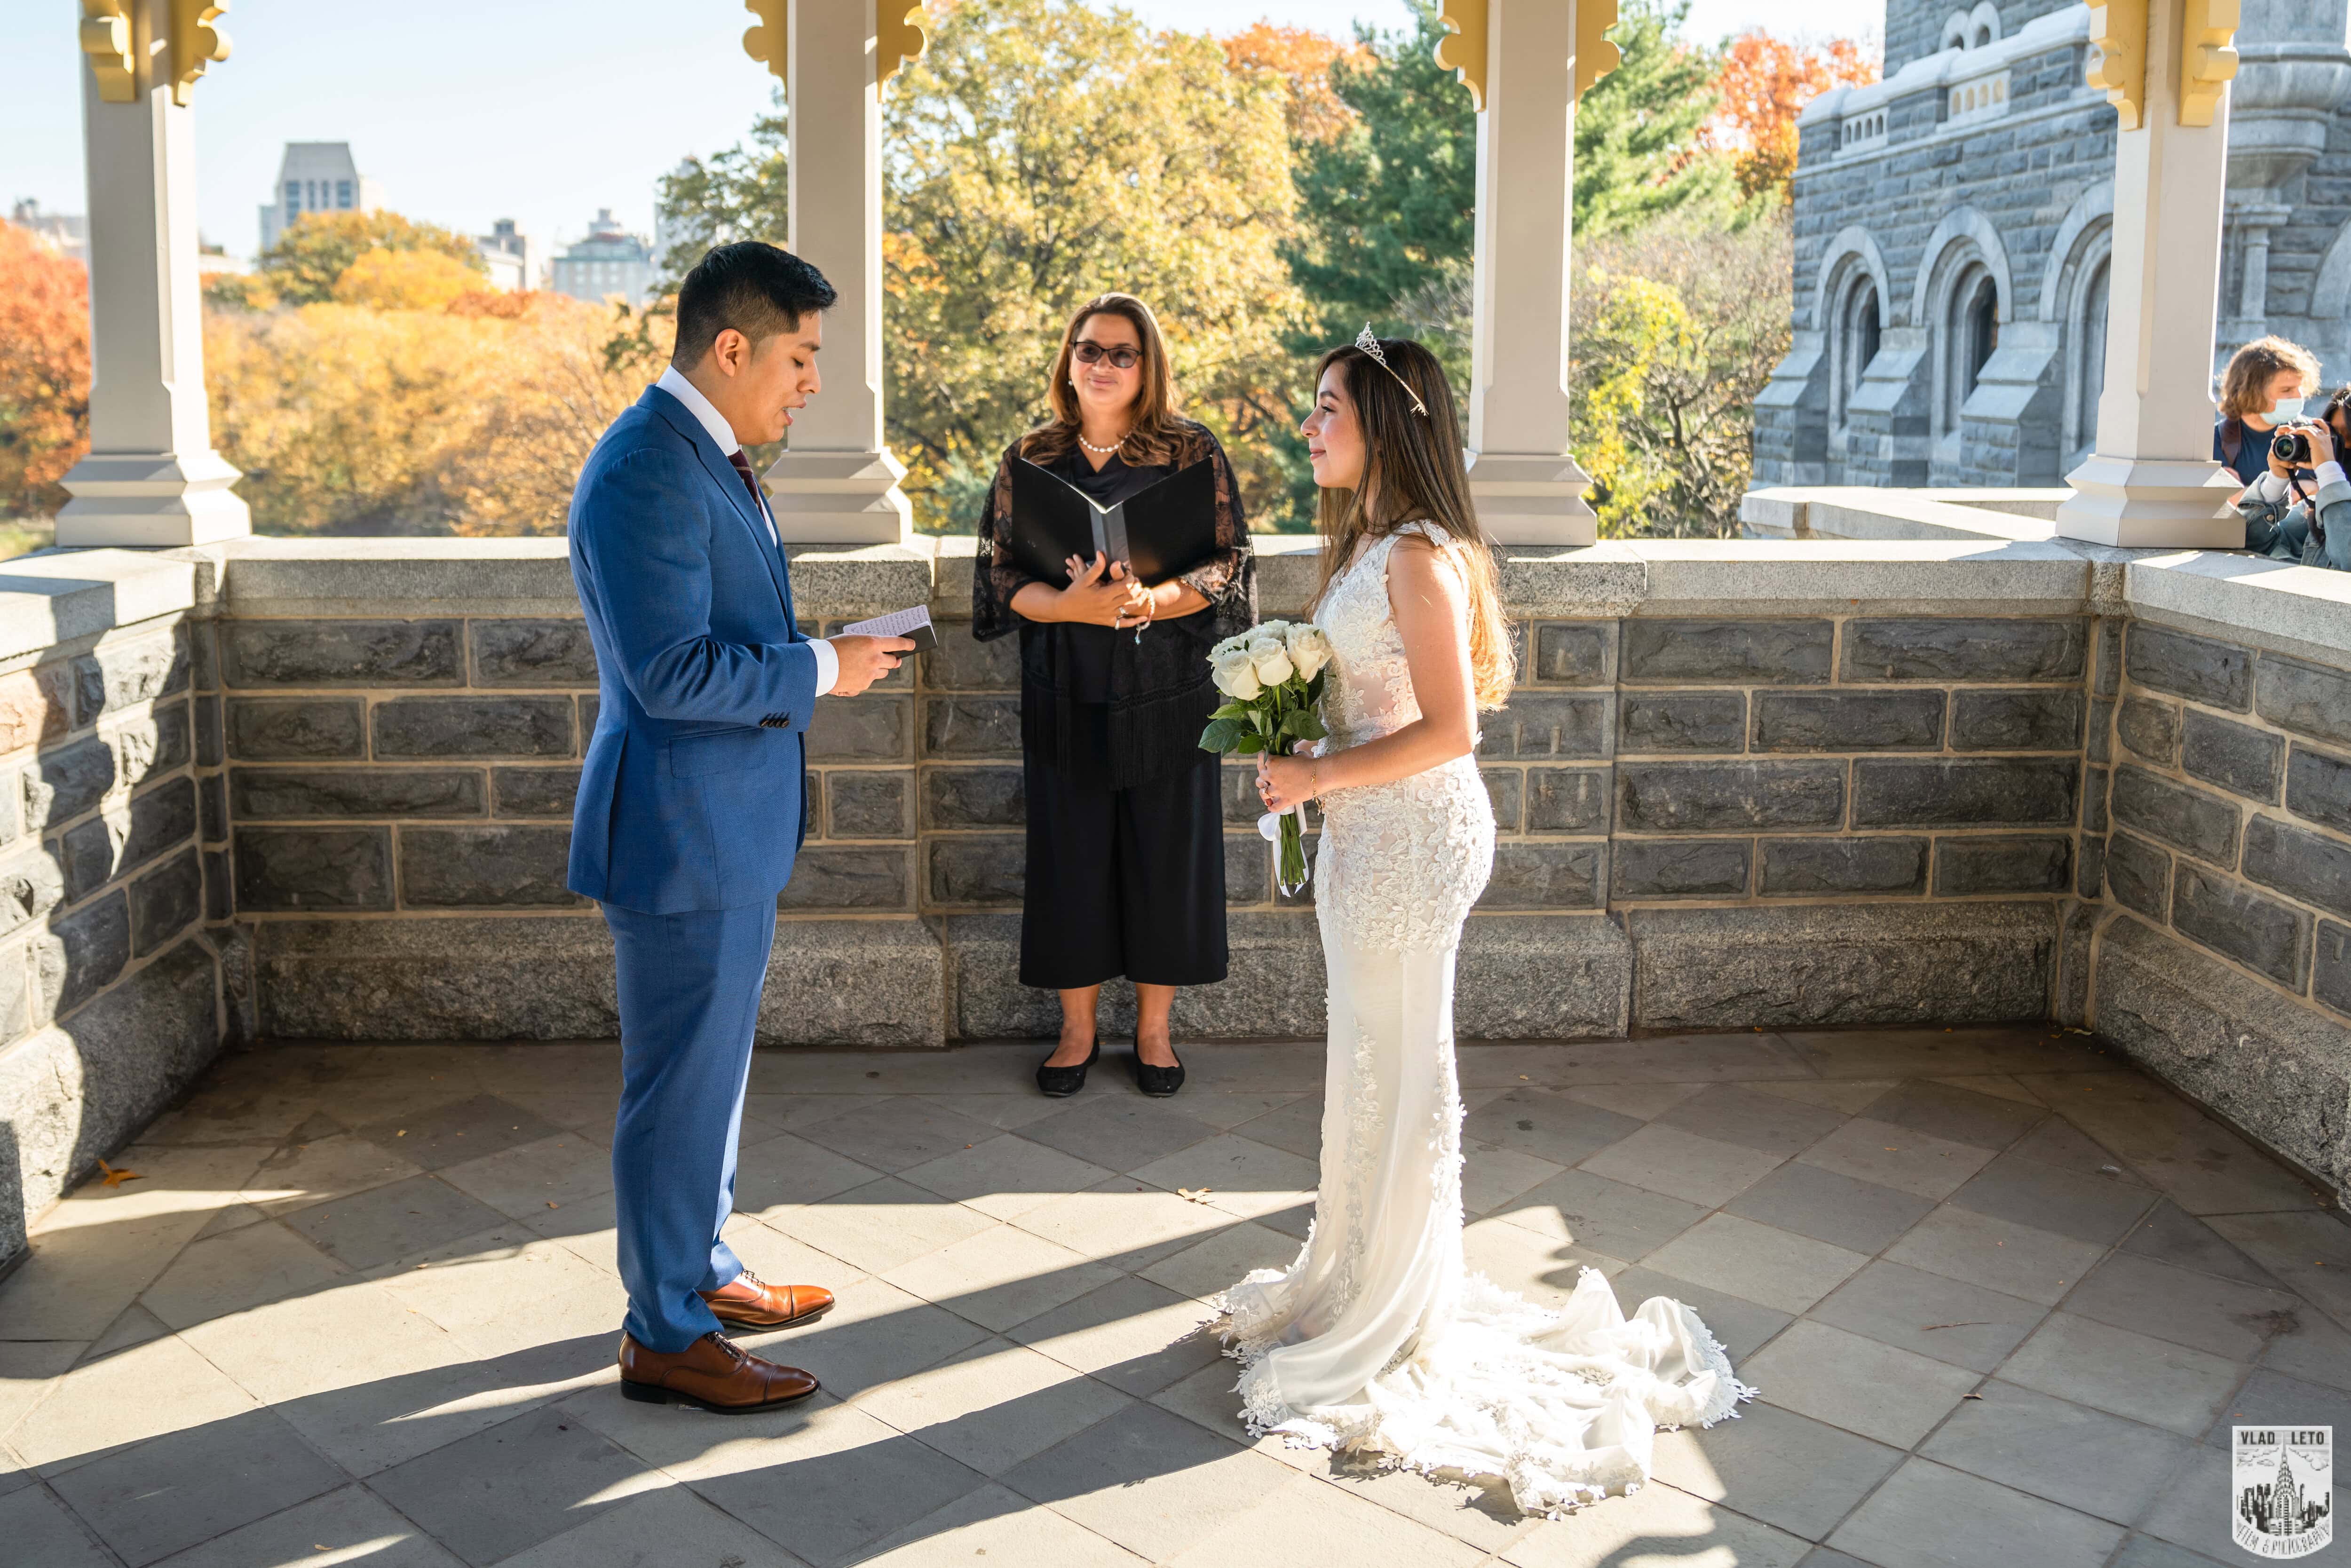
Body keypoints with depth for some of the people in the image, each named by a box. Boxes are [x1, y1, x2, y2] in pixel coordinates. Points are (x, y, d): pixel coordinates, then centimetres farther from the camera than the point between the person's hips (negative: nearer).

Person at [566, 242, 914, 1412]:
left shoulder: (706, 458, 12)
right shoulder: (646, 472, -21)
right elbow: (671, 671, -26)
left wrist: (817, 659, 11)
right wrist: (822, 670, -17)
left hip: (725, 829, 10)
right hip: (681, 832, -10)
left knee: (708, 1070, 21)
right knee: (681, 1084, 2)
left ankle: (699, 1268, 37)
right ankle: (665, 1335, 16)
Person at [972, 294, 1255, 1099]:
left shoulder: (1193, 452, 0)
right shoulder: (1029, 459, 4)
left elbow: (1227, 567, -4)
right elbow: (1000, 575, 1)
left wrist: (1152, 600, -22)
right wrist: (1072, 605, -19)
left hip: (1169, 694, -1)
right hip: (1066, 696, 1)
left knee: (1166, 856, 5)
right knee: (1070, 858, 6)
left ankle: (1153, 1029, 23)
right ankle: (1078, 1031, 22)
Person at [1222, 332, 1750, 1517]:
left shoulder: (1419, 556, -18)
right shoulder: (1367, 543, 12)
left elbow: (1449, 729, -22)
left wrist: (1316, 778, -18)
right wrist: (1296, 754, 6)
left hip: (1411, 834, -9)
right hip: (1367, 834, 9)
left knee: (1398, 1067, 2)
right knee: (1367, 1060, 18)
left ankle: (1396, 1328, 18)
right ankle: (1355, 1282, 34)